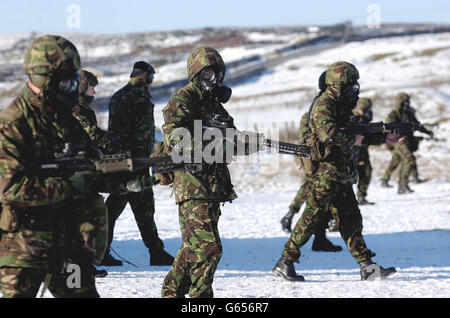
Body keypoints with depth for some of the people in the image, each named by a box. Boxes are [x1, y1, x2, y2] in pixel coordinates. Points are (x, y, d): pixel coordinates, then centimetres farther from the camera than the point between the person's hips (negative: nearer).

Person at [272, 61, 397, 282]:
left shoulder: (341, 107, 17)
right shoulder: (324, 106, -14)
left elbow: (360, 132, 27)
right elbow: (329, 133, -31)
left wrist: (384, 136, 19)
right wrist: (353, 140, -19)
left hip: (341, 176, 9)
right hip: (325, 173, -9)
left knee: (351, 220, 8)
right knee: (312, 217, -8)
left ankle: (367, 266, 8)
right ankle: (285, 262, -2)